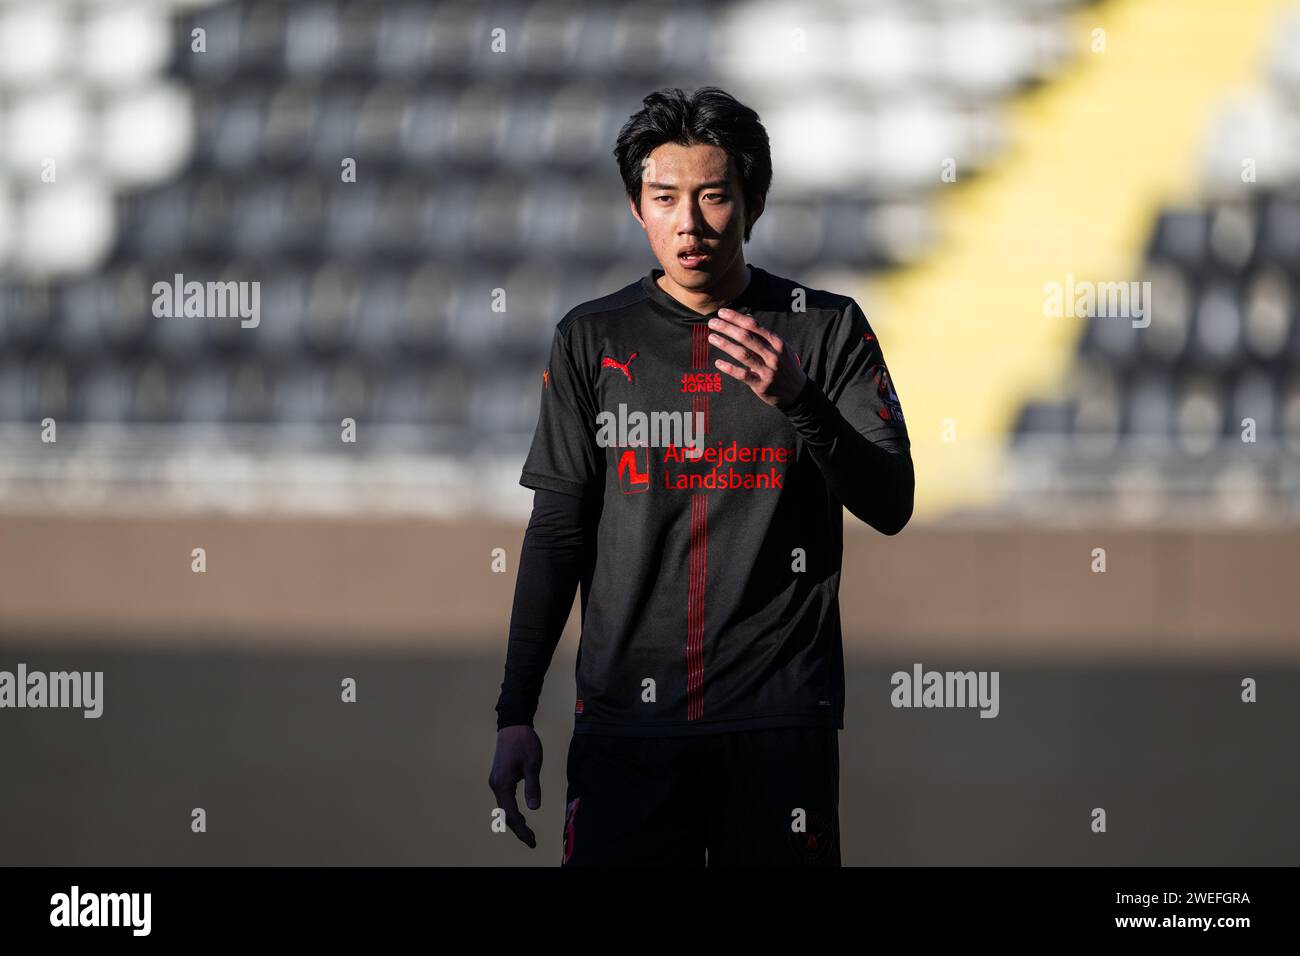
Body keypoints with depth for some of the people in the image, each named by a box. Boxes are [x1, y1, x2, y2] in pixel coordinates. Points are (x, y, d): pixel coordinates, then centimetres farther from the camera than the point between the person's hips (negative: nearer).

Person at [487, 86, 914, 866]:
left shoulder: (827, 329, 4)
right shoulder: (593, 339, 7)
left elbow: (891, 506, -3)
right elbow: (557, 533, 8)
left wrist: (798, 401, -21)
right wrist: (516, 715, 3)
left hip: (779, 716, -1)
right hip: (624, 711, 1)